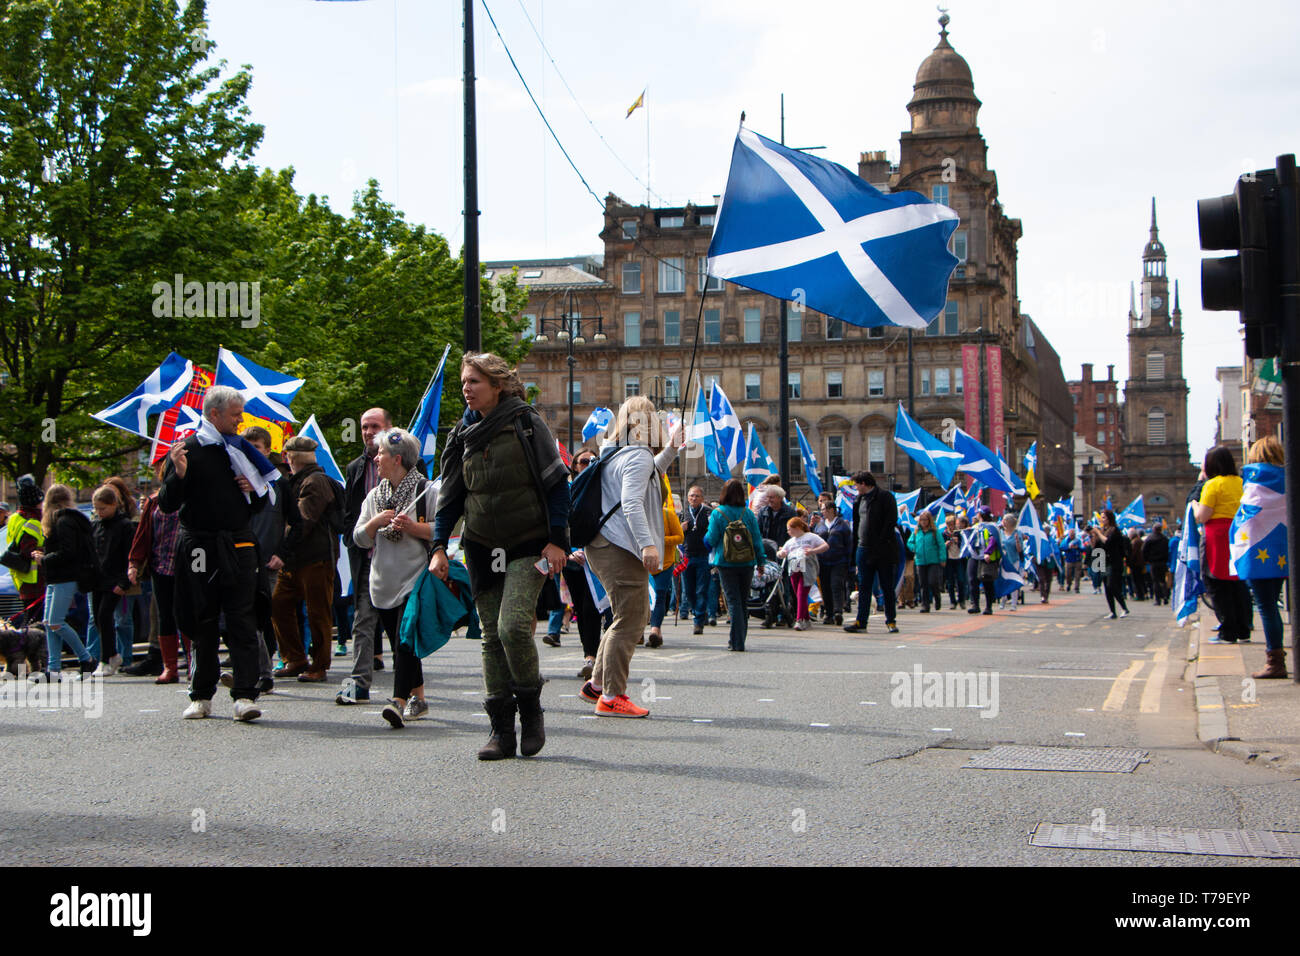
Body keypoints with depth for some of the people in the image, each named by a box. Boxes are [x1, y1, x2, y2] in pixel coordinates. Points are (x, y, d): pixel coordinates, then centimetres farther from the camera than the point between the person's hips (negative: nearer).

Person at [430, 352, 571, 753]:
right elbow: (450, 495, 14)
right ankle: (502, 731, 7)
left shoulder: (525, 423, -5)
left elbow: (556, 483, -5)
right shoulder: (463, 434, 10)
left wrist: (556, 540, -11)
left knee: (513, 626, -20)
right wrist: (439, 546, 3)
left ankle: (530, 709, 2)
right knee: (492, 636, 3)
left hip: (528, 545, -5)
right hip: (482, 547, 5)